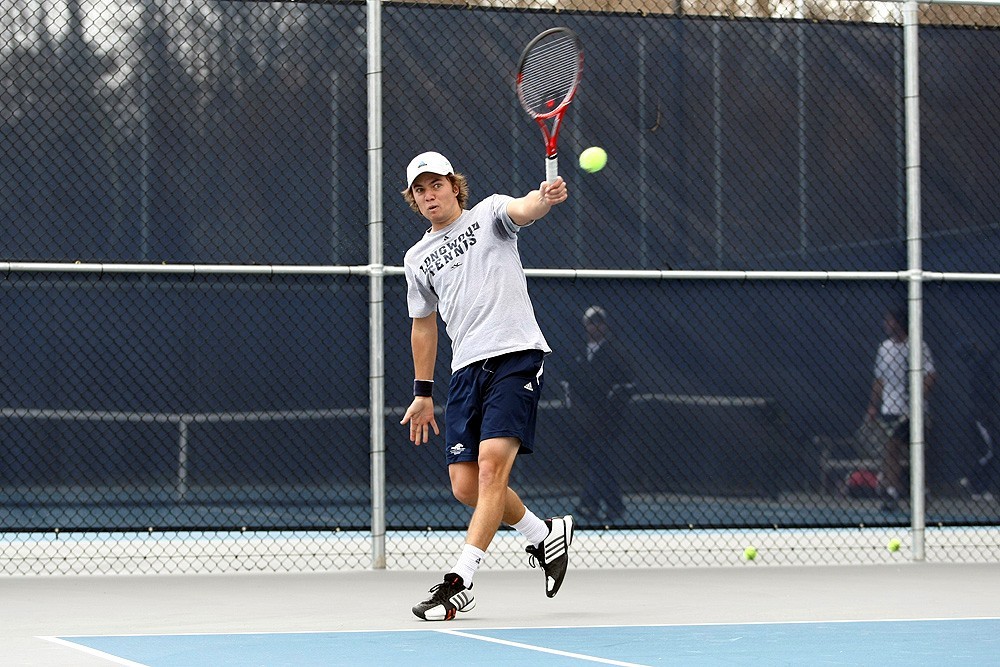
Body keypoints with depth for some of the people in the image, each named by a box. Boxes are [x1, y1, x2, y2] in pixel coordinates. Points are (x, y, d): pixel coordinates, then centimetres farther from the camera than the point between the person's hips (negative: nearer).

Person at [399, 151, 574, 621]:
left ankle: (460, 582, -21)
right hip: (466, 369, 6)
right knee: (466, 486, -2)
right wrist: (422, 393, 26)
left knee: (493, 463, -20)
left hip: (515, 355, -6)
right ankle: (545, 535, 23)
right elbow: (423, 326, 29)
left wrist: (545, 198, -41)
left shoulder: (489, 213, 6)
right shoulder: (418, 258, 20)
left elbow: (523, 209, -17)